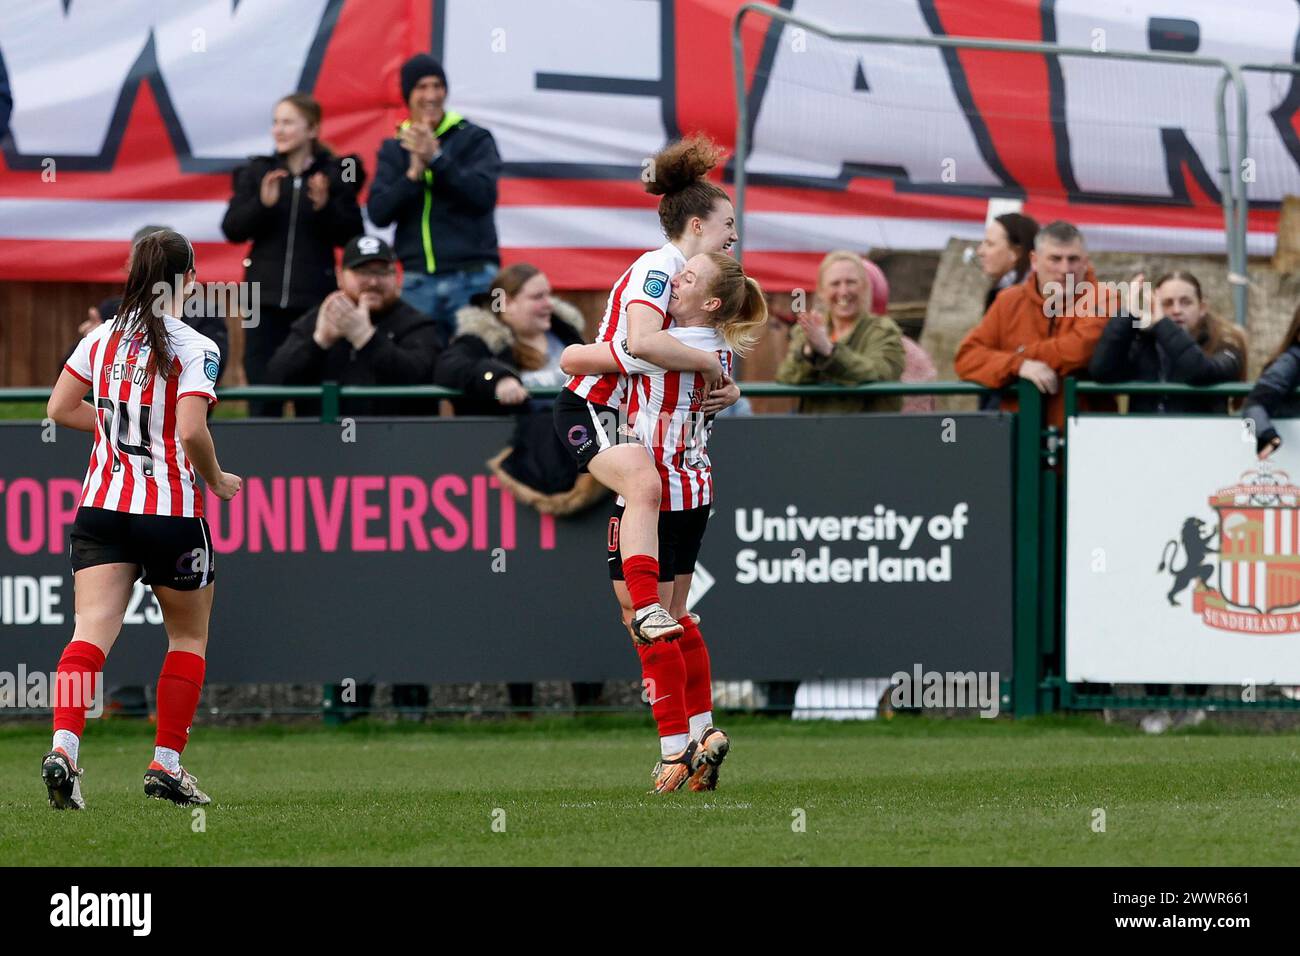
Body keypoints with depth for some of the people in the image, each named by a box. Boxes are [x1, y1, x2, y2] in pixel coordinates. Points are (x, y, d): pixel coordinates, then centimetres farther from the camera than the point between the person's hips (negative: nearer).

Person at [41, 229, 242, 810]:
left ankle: (63, 747, -29)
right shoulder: (194, 348, -10)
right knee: (188, 636, 16)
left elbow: (59, 409, 9)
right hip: (171, 513, -4)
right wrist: (215, 479, -1)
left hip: (102, 507, 4)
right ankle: (166, 764, 16)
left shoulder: (101, 338, 6)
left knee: (91, 631, -7)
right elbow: (192, 431, -20)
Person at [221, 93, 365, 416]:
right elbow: (232, 229, 1)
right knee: (262, 396, -2)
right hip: (266, 299, 1)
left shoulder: (336, 174, 2)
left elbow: (352, 235, 0)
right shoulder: (256, 172, 6)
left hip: (315, 299, -1)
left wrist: (325, 207, -17)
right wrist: (262, 203, -16)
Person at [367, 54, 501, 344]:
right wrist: (413, 174, -15)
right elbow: (378, 213, 0)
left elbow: (484, 195, -12)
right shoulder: (393, 150, 11)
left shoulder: (474, 139, 3)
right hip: (418, 283, 2)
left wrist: (436, 158, -19)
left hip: (472, 279, -2)